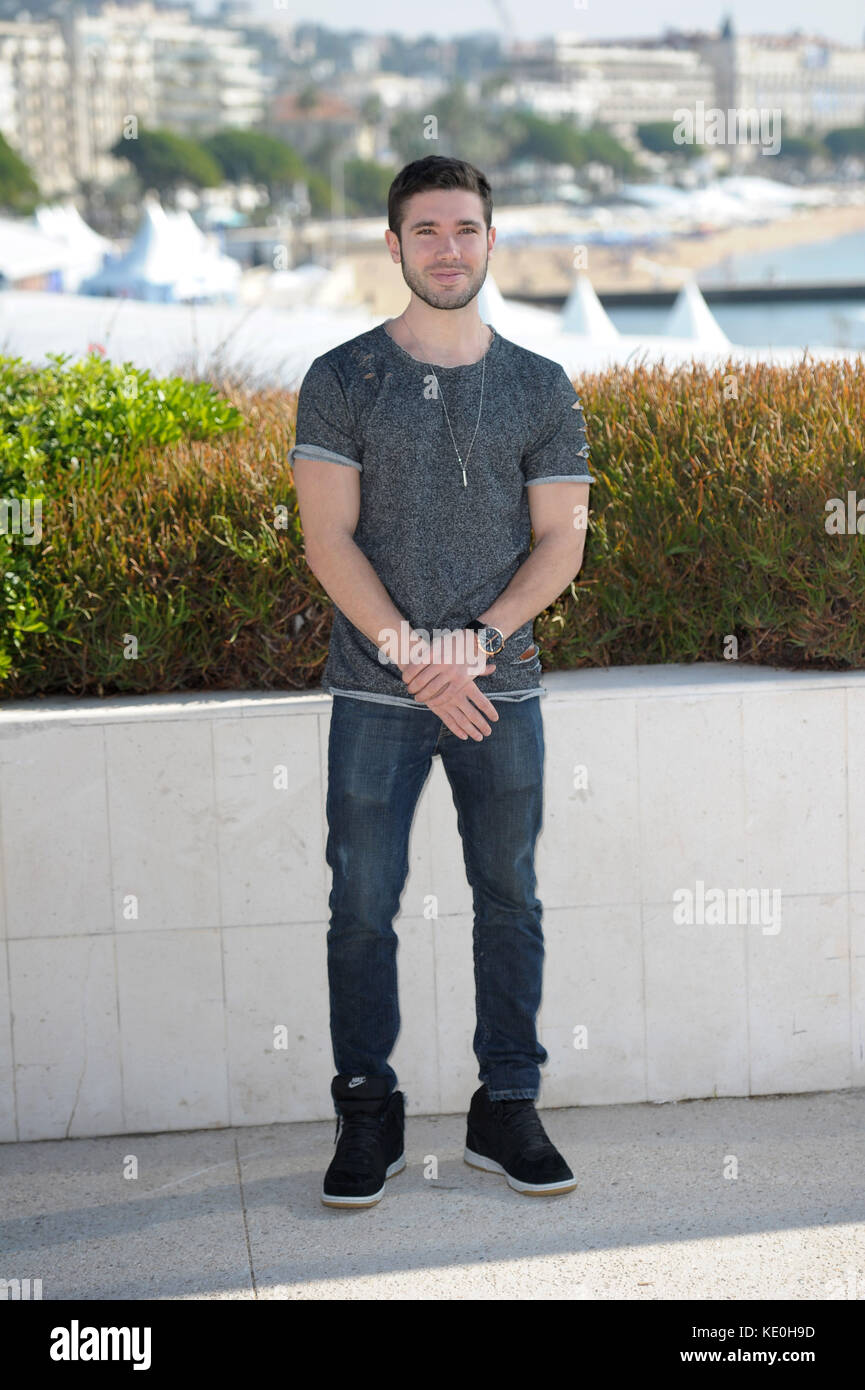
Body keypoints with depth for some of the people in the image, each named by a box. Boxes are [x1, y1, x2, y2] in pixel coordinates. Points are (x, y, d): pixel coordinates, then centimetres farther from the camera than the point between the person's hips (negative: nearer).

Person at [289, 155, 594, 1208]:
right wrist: (414, 657, -14)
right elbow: (329, 541, -5)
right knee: (363, 904, 0)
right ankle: (367, 1113, 11)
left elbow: (561, 542, 3)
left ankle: (506, 1110, 16)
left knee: (509, 900, 6)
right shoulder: (341, 381, 1)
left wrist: (478, 640, -13)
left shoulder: (541, 390, 7)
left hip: (502, 688, 2)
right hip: (376, 690, -2)